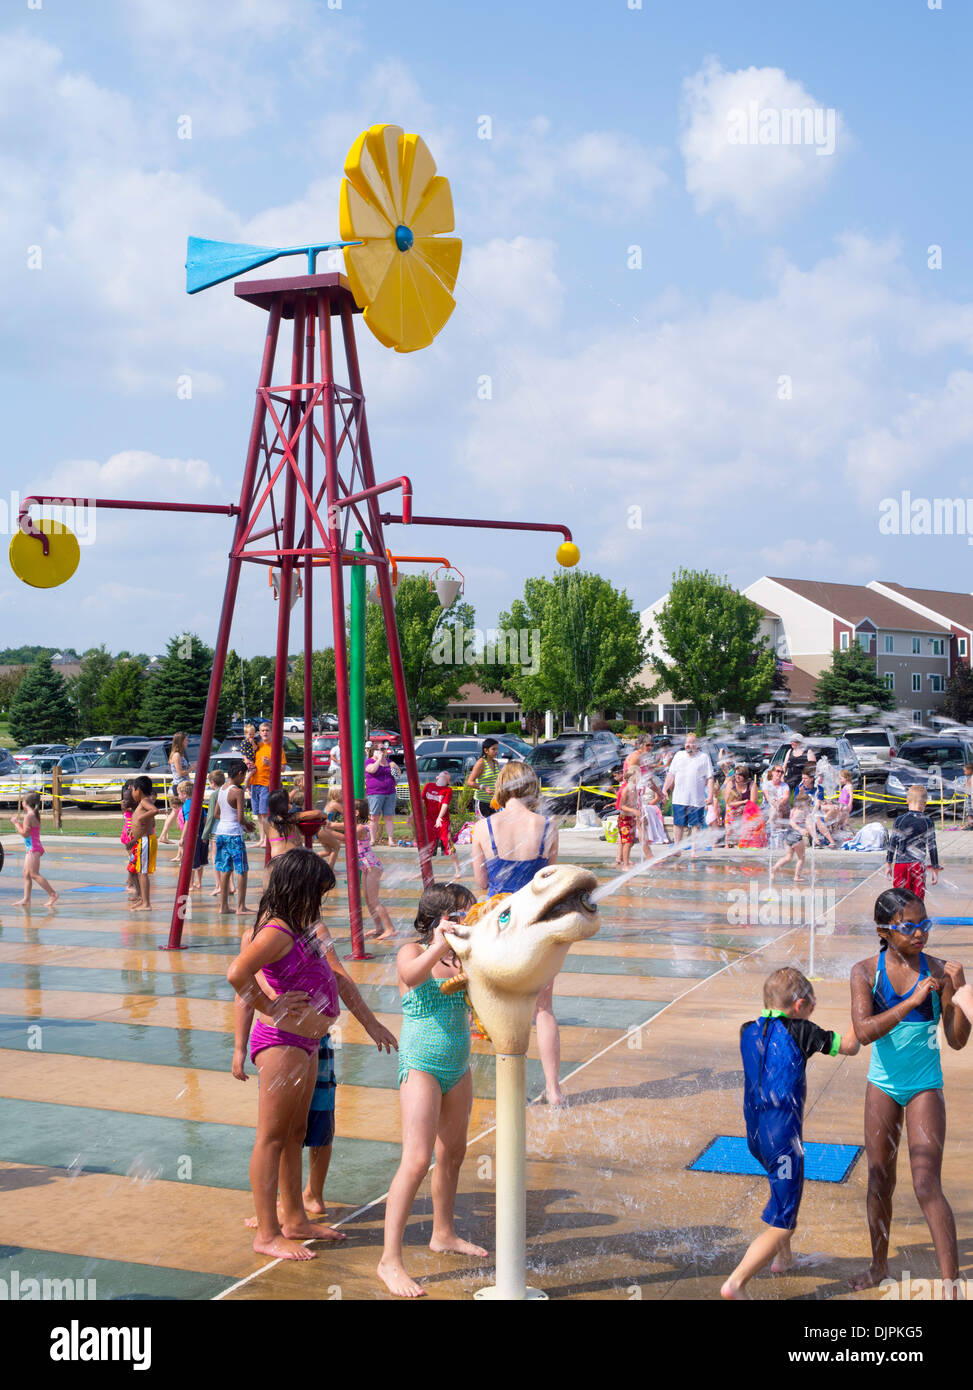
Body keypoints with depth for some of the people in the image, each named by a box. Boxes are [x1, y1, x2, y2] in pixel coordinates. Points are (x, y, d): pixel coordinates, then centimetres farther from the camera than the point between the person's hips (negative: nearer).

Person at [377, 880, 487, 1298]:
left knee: (452, 1153, 19)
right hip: (421, 1066, -7)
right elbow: (412, 974, -32)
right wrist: (439, 946, -44)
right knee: (417, 1159, -14)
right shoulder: (412, 951, -11)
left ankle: (443, 1234, 38)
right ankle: (390, 1259, -9)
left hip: (458, 1068, 7)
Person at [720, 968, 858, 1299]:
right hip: (783, 1138, -7)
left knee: (786, 1191, 35)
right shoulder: (800, 1031, -11)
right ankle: (735, 1283, -14)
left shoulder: (748, 1031, 5)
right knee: (780, 1226, -2)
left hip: (755, 1135, 7)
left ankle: (784, 1258, 48)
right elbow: (849, 1047, 0)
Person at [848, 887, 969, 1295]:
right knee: (879, 1181, 14)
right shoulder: (866, 972, -10)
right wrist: (912, 1000, -31)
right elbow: (864, 1031, -23)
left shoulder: (938, 971, -11)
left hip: (925, 1086, -2)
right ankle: (879, 1265, 34)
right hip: (883, 1085, 2)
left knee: (927, 1186, -10)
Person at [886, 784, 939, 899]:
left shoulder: (899, 820, 1)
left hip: (900, 864, 1)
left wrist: (888, 864, 13)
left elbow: (892, 844, 4)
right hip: (918, 864, -1)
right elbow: (931, 847, -1)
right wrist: (935, 869, 6)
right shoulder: (928, 822, -3)